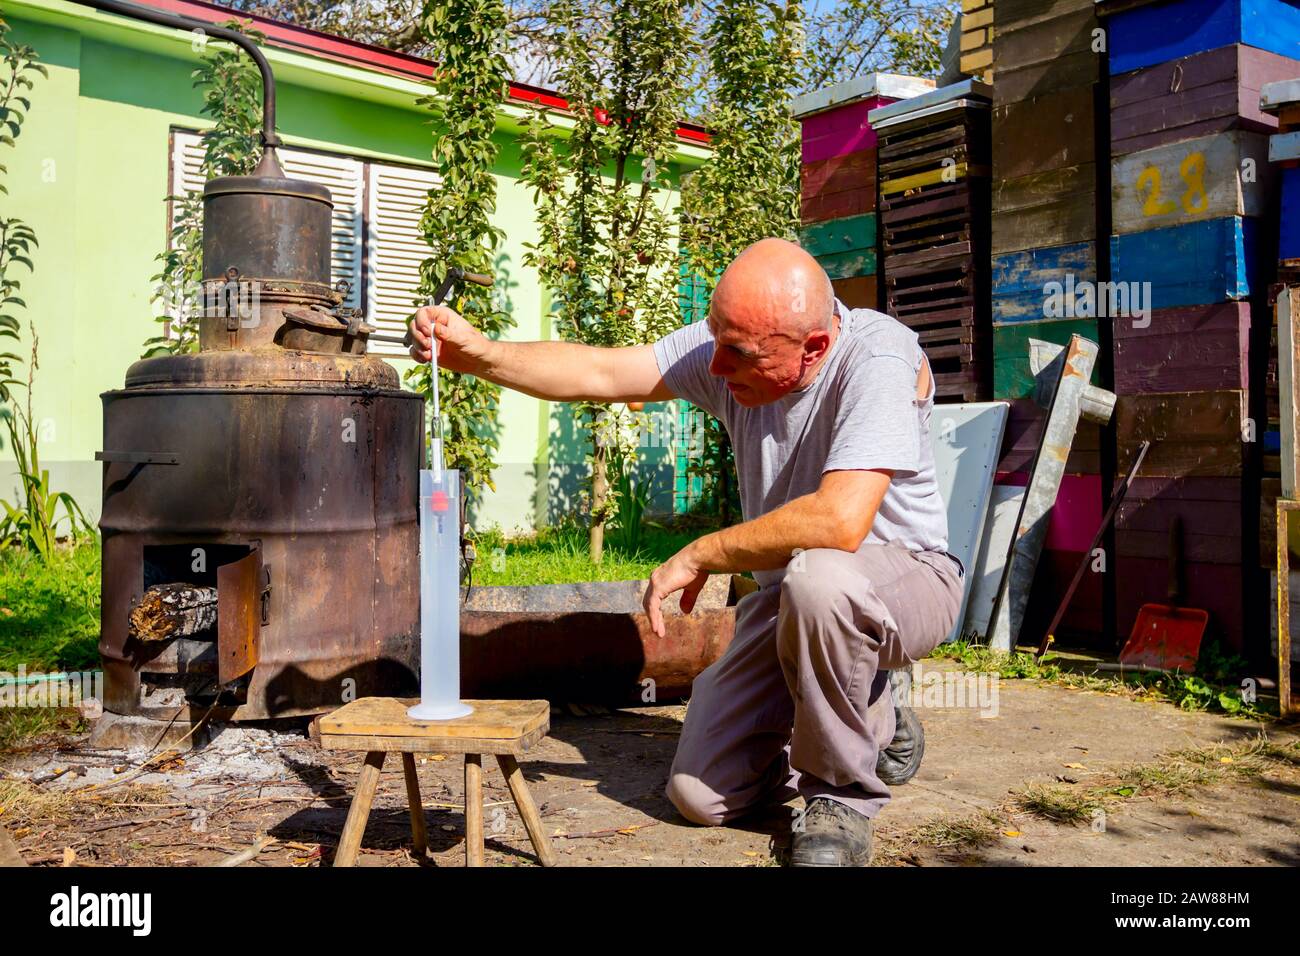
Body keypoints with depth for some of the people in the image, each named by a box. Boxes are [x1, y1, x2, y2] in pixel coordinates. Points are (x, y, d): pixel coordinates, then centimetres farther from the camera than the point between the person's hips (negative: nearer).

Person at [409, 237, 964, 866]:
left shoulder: (878, 360, -28)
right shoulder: (729, 344, -9)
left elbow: (838, 521, -40)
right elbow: (600, 374, -7)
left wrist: (698, 557, -27)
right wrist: (478, 353, -21)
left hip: (905, 577, -5)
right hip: (789, 593, 6)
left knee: (818, 578, -43)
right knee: (700, 796, -2)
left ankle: (843, 794, -15)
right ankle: (874, 727, 22)